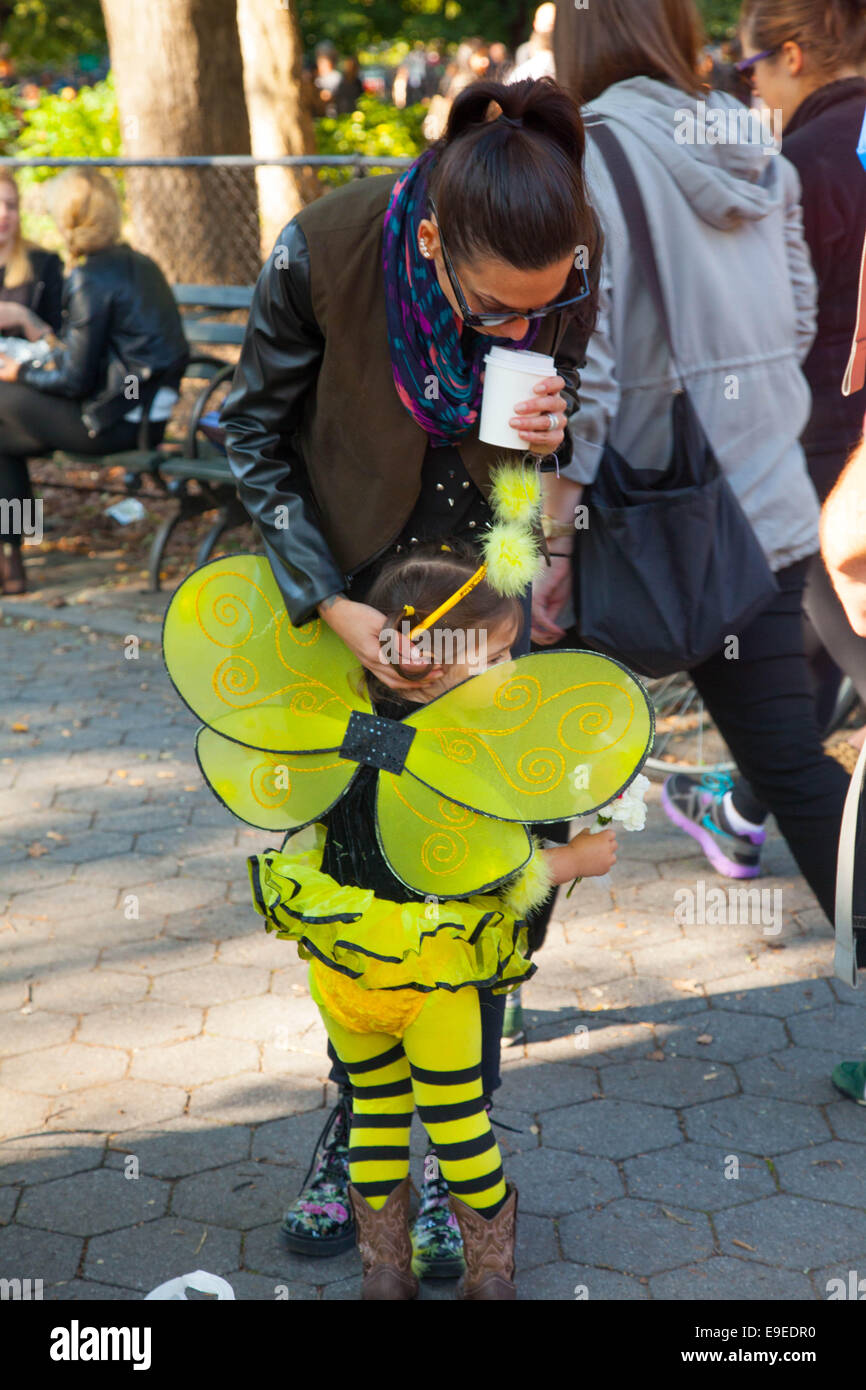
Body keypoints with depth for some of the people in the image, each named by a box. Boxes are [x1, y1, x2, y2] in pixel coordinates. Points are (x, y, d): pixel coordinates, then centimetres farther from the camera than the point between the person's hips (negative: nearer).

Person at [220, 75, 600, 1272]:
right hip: (358, 599, -1)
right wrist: (331, 605, -18)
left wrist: (554, 434, -25)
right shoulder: (325, 254, -25)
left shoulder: (576, 267, -21)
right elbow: (256, 439, -10)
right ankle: (356, 1124, 31)